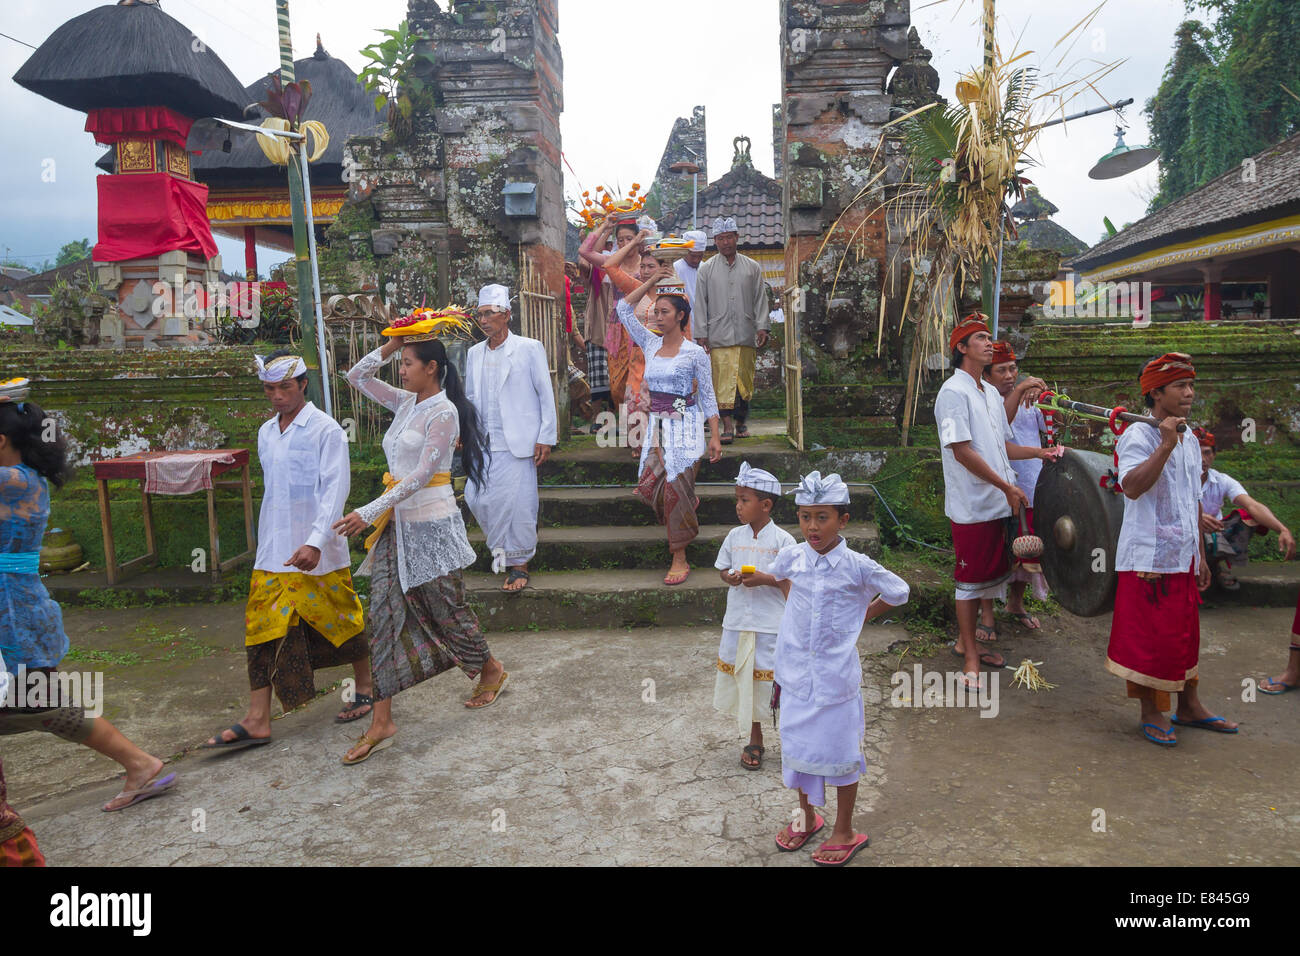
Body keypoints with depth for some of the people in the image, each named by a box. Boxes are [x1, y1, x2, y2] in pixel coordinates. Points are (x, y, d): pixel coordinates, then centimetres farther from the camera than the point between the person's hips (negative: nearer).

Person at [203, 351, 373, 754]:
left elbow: (336, 488, -16)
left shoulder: (325, 429, -9)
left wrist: (316, 542, -26)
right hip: (273, 552, 6)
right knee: (263, 628, 1)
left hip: (316, 552, -6)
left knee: (341, 621, 7)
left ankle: (365, 690, 27)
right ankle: (257, 720, 5)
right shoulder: (266, 432, 12)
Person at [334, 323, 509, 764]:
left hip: (431, 522, -8)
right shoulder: (404, 403, 11)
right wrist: (389, 346, 5)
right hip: (396, 522, 8)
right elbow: (356, 377, 19)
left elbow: (422, 474, -19)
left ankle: (492, 671, 35)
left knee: (447, 610, 7)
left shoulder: (443, 413, -13)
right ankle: (381, 722, 6)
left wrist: (369, 512, -23)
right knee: (383, 616, 2)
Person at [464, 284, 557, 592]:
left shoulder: (529, 348, -1)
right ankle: (504, 549, 21)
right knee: (477, 498, -1)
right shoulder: (474, 353, 14)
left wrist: (545, 437, -7)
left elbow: (546, 394, -2)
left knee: (517, 503, -5)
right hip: (484, 443, 5)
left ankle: (519, 564, 9)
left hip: (518, 442, -5)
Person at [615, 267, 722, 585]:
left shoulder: (695, 353, -4)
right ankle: (688, 506, 32)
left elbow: (707, 397, -2)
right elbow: (624, 310, 9)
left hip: (685, 426, -5)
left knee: (676, 490, -6)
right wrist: (651, 281, 5)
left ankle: (680, 559, 5)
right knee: (649, 488, -2)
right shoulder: (650, 344, 8)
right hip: (657, 426, 5)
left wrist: (715, 437, -6)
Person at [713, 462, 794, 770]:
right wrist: (729, 578, -11)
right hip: (738, 622, 5)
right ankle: (755, 739, 29)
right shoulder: (734, 536, 3)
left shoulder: (782, 540, -9)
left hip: (771, 623, -4)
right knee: (742, 678, 12)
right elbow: (722, 569, 12)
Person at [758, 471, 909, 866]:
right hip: (796, 672, 4)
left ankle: (845, 832, 30)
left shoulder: (857, 566, -15)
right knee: (798, 745, 17)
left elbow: (899, 592, 0)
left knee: (839, 752, 10)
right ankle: (807, 815, 40)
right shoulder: (790, 557, -5)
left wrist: (864, 614, 3)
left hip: (836, 676, -3)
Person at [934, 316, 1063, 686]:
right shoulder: (954, 391, -13)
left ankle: (966, 640, 29)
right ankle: (970, 655, 11)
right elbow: (962, 450, -19)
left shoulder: (991, 393, 15)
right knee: (970, 579, 0)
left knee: (988, 574, 15)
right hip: (971, 505, -9)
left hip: (996, 503, 9)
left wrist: (1040, 452, 4)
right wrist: (1008, 486, -17)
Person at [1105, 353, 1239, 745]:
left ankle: (1189, 706, 29)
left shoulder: (1190, 439, 14)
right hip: (1148, 557, -8)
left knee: (1185, 632, 16)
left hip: (1183, 557, 8)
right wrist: (1165, 445, -30)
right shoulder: (1138, 435, -11)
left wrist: (1201, 556, 18)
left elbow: (1194, 502, 19)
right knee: (1149, 635, -1)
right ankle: (1151, 713, 13)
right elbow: (1131, 487, -28)